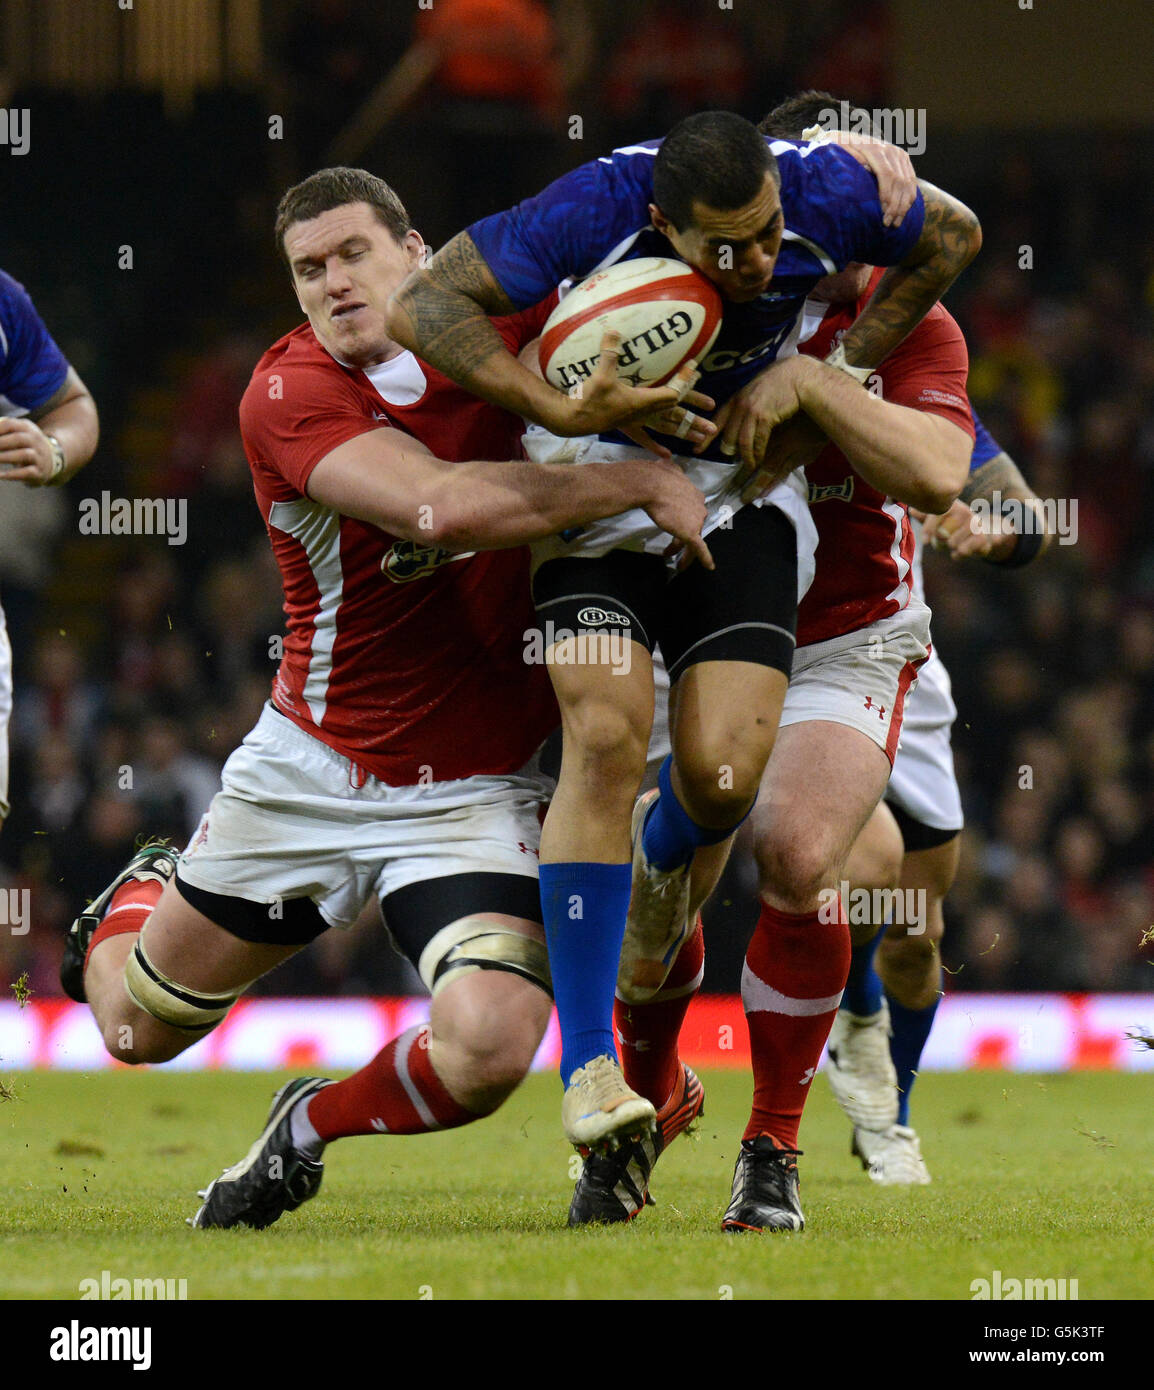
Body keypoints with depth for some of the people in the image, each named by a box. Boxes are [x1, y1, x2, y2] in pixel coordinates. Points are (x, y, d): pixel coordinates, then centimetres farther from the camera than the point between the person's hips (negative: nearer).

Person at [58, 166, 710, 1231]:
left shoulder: (499, 331, -7)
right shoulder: (287, 394, -19)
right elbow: (441, 504, -35)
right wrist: (644, 482, -33)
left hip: (479, 792, 1)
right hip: (314, 771, -1)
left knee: (490, 1050, -23)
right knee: (137, 1026, 15)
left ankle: (311, 1127, 10)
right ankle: (142, 898, 53)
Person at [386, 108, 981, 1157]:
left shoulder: (826, 193, -20)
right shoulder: (594, 212, -27)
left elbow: (953, 237, 2)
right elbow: (423, 305, -22)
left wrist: (827, 375, -4)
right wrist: (559, 409, -31)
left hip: (741, 494, 2)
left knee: (724, 771, -15)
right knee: (606, 736, -21)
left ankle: (663, 863, 26)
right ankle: (589, 1070, -16)